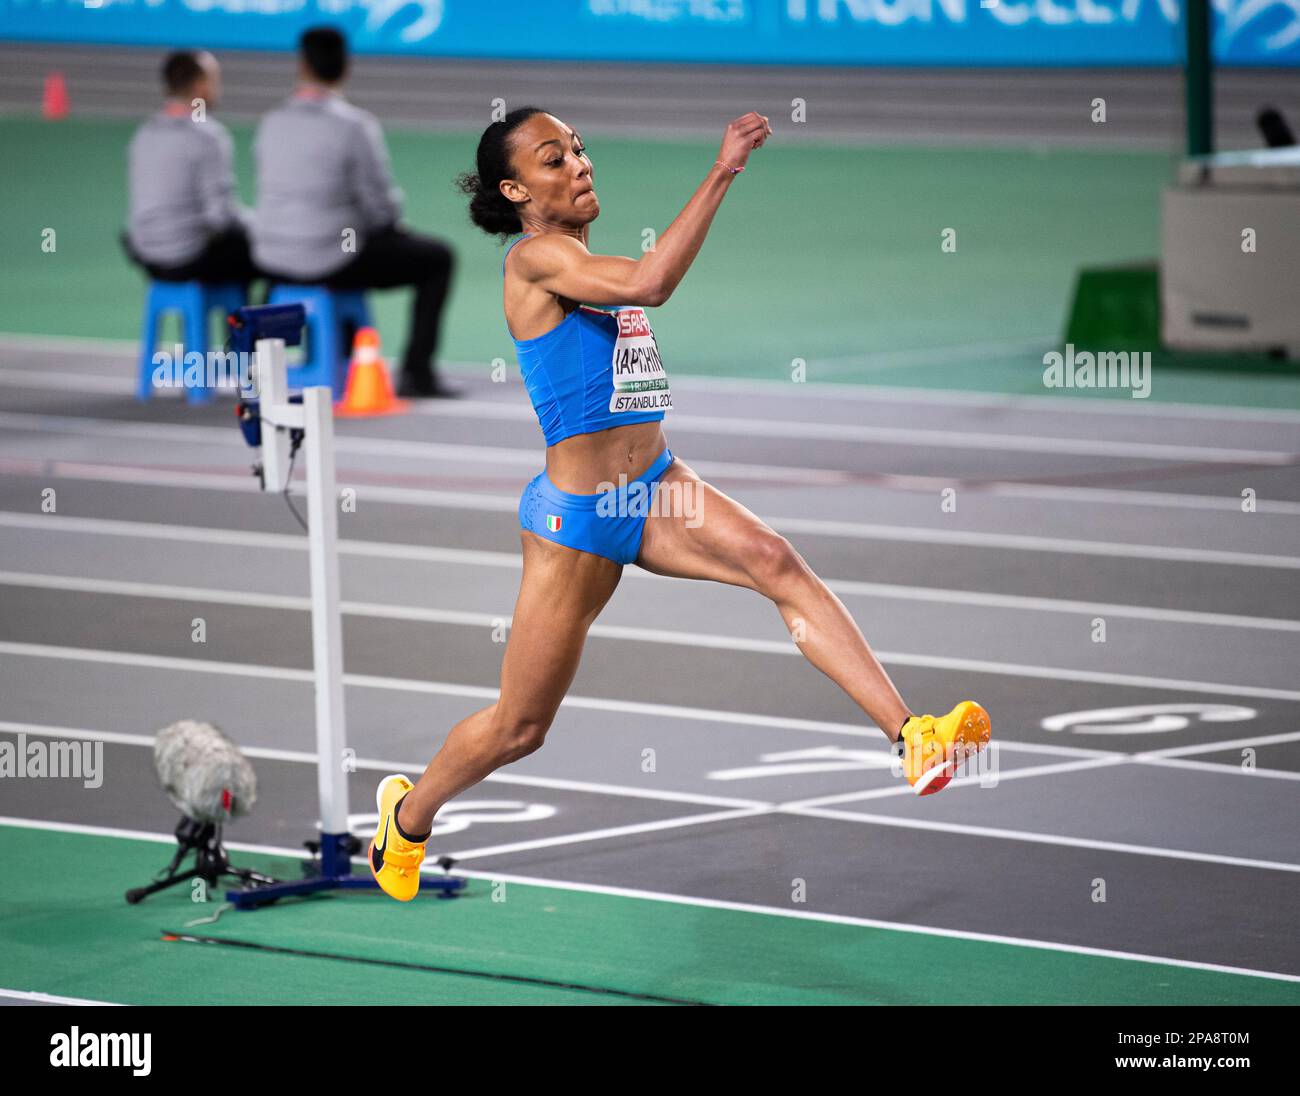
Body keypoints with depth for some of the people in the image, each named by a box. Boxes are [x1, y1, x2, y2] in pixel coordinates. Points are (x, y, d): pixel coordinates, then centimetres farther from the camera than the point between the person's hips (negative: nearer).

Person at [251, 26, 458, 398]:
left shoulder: (272, 123, 2)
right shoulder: (355, 125, -15)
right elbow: (381, 204, -13)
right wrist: (391, 215, 13)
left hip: (273, 259, 6)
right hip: (331, 262, -6)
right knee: (437, 259, 14)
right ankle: (416, 373, 10)